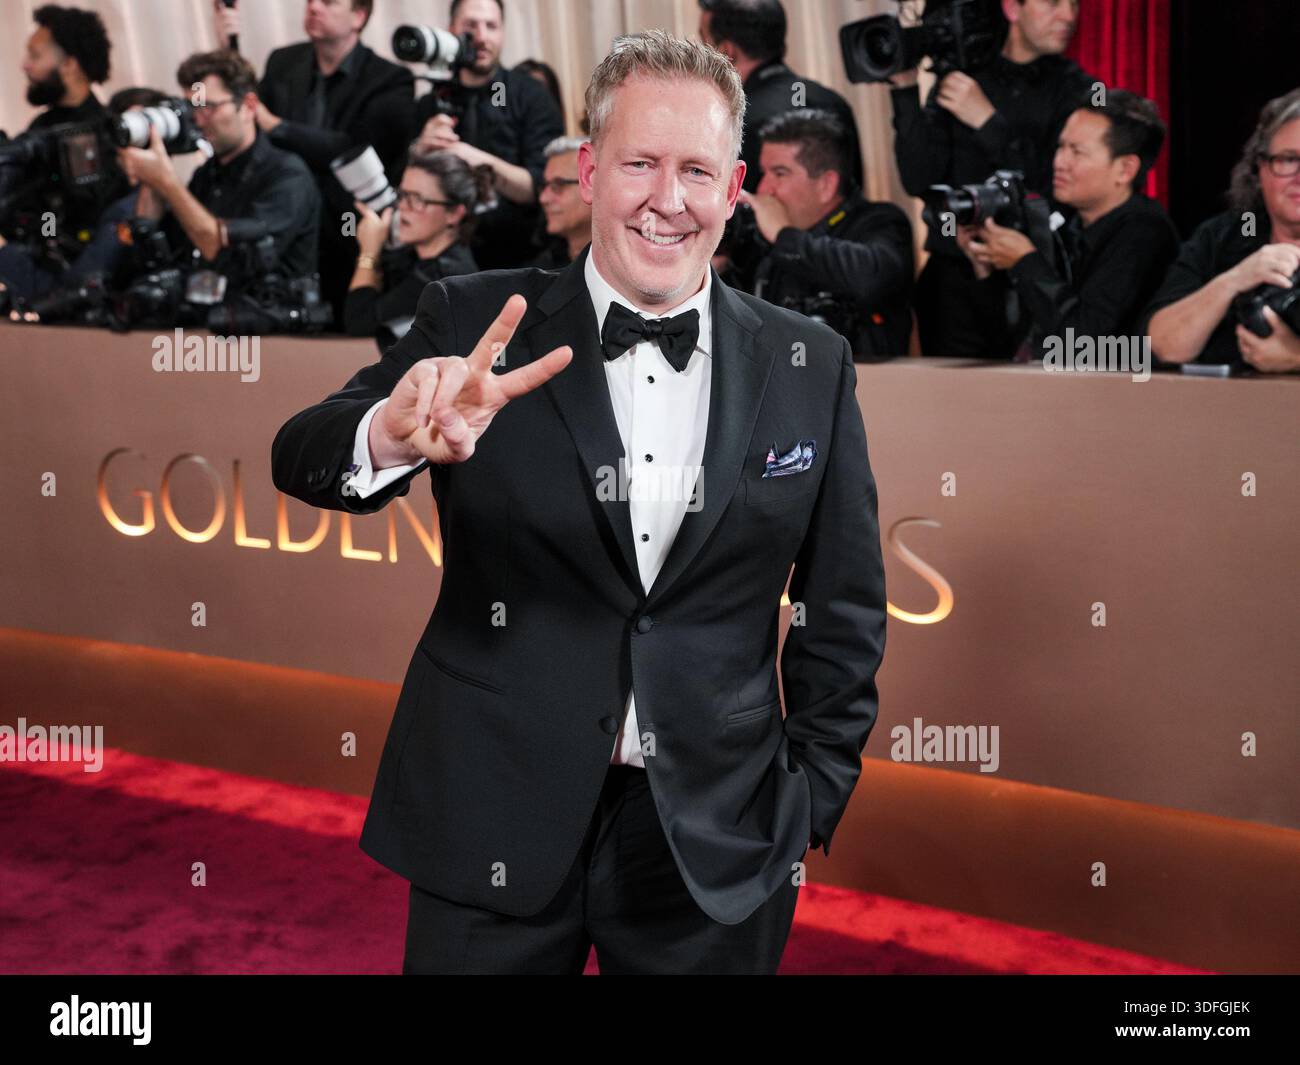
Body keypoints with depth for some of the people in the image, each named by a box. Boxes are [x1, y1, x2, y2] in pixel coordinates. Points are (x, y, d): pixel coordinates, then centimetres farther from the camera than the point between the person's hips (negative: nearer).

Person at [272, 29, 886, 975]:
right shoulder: (476, 324, -4)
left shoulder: (812, 368, 0)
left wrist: (813, 800, 3)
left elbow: (845, 609, 7)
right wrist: (394, 433, -37)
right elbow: (300, 460, -16)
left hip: (717, 849, 1)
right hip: (494, 831, -1)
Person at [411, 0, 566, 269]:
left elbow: (545, 186, -11)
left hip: (520, 259, -2)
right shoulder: (427, 106, 6)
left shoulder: (530, 95, -2)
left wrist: (485, 162, -25)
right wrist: (420, 149, -13)